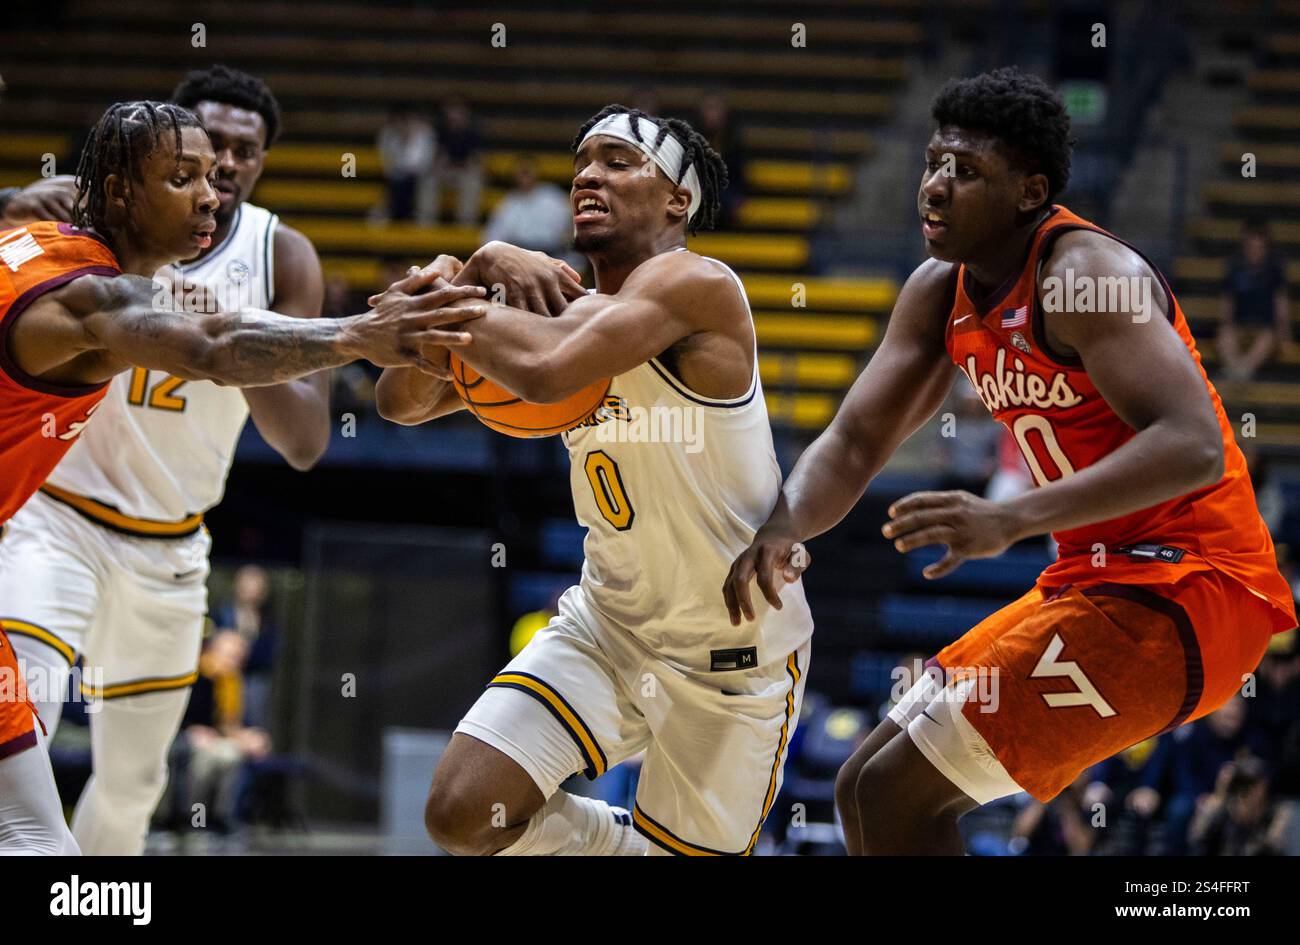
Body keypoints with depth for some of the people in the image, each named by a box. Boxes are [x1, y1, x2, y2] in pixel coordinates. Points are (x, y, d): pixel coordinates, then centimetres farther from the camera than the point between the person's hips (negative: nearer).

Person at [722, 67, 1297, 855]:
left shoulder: (1083, 273, -19)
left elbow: (1193, 446, -30)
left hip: (1184, 594, -10)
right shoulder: (941, 292, 8)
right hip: (1097, 581, 10)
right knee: (867, 789, 14)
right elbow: (856, 442, 9)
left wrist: (1013, 519, -40)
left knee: (897, 792, -15)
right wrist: (785, 526, -14)